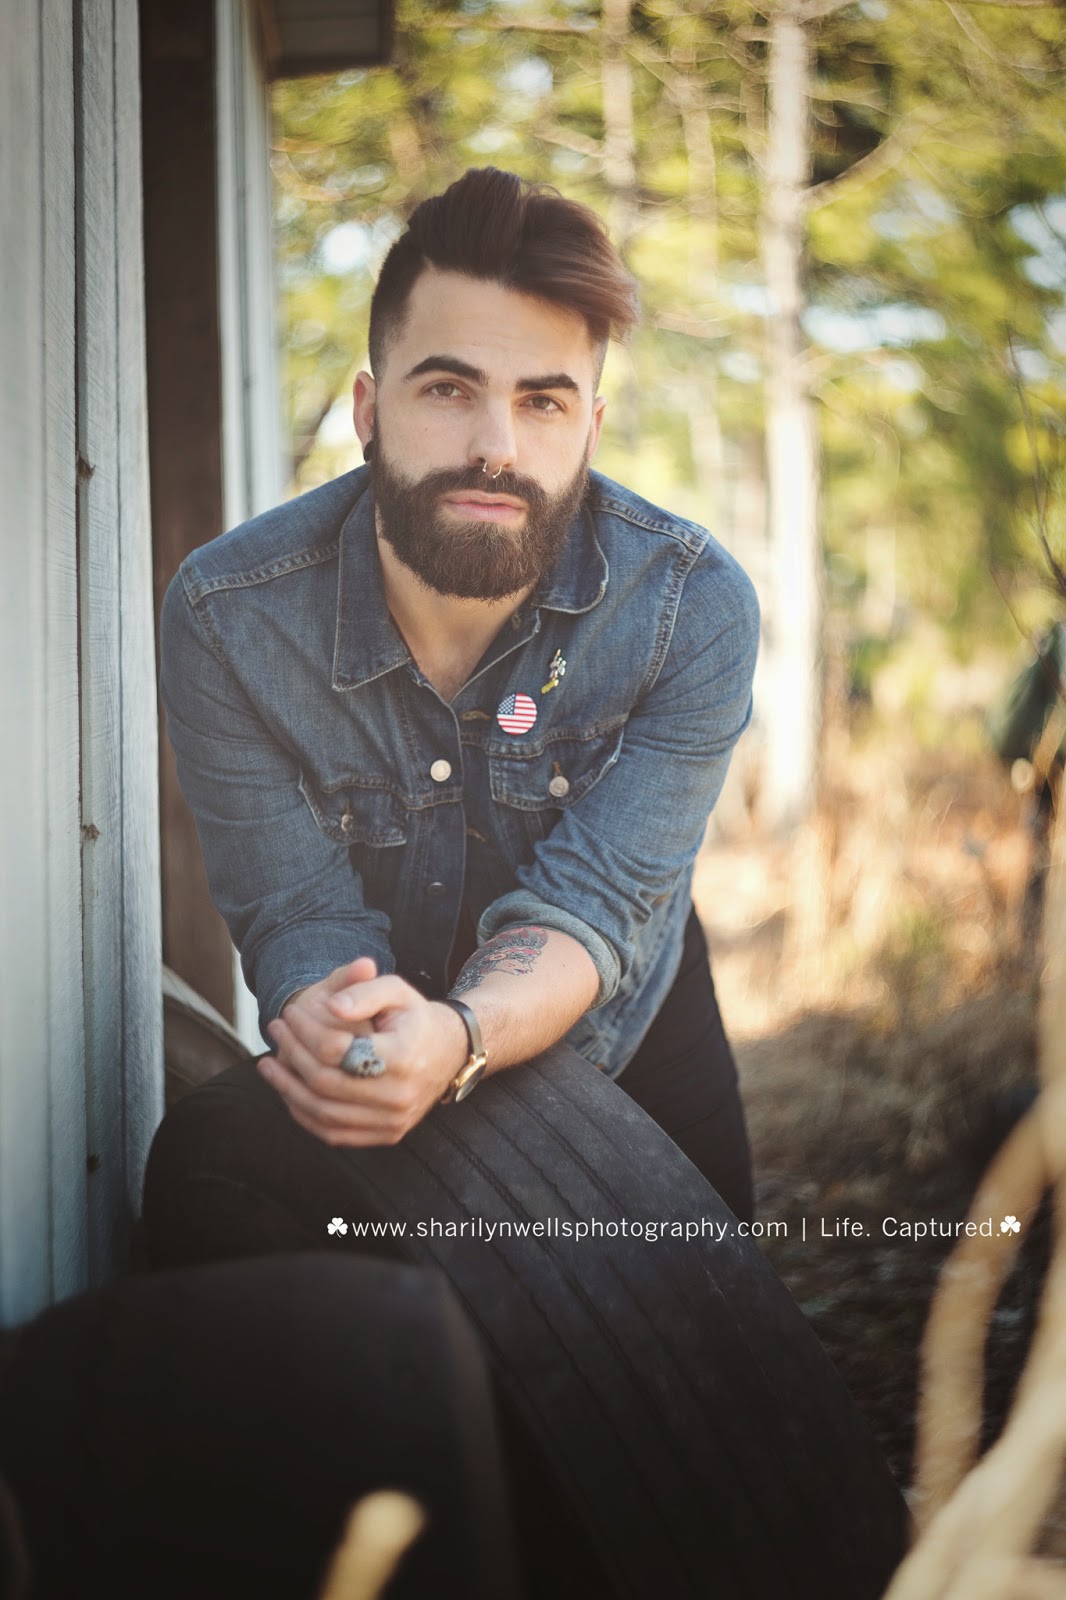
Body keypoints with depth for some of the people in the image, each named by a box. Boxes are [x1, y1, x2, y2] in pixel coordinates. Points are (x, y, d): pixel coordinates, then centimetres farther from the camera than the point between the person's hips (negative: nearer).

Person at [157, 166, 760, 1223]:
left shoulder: (693, 607, -26)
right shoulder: (227, 615, -26)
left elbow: (589, 902, -30)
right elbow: (298, 912, -25)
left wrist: (454, 1039, -53)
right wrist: (331, 1028, -51)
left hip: (625, 1043, 1)